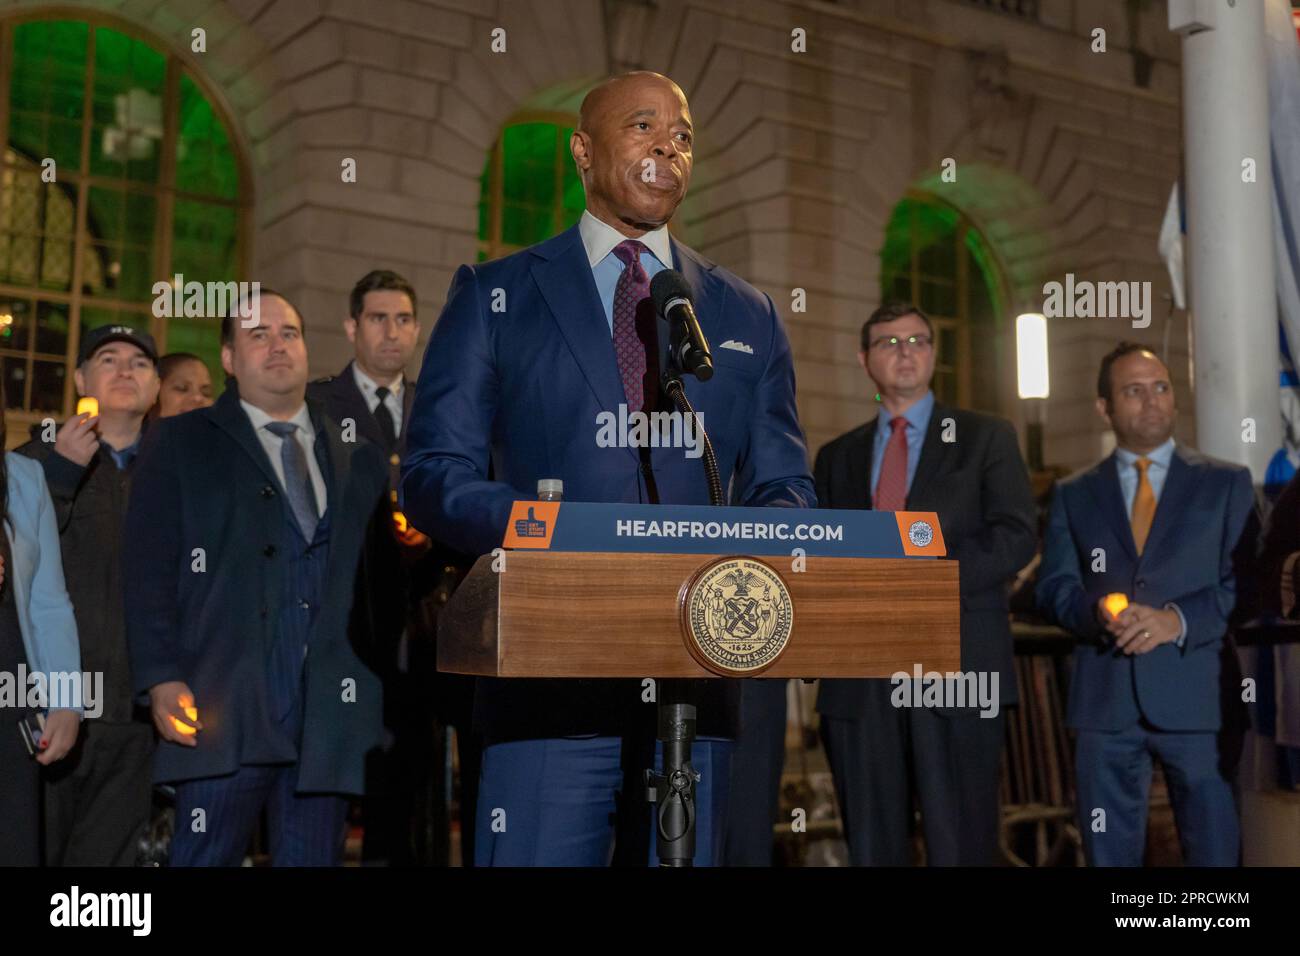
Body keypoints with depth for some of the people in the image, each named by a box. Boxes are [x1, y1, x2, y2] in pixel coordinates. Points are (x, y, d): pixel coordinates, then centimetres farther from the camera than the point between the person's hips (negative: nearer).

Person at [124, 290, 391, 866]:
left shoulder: (357, 458, 17)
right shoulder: (180, 444, 7)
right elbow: (148, 570, -2)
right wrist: (162, 678, -11)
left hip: (329, 712, 3)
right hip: (224, 710, -3)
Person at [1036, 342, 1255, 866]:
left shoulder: (1227, 483, 8)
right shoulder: (1073, 494, 14)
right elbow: (1054, 587, 8)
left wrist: (1178, 619, -15)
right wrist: (1096, 611, -14)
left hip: (1196, 694, -1)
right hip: (1105, 699, 2)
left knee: (1217, 852, 1)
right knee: (1109, 853, 8)